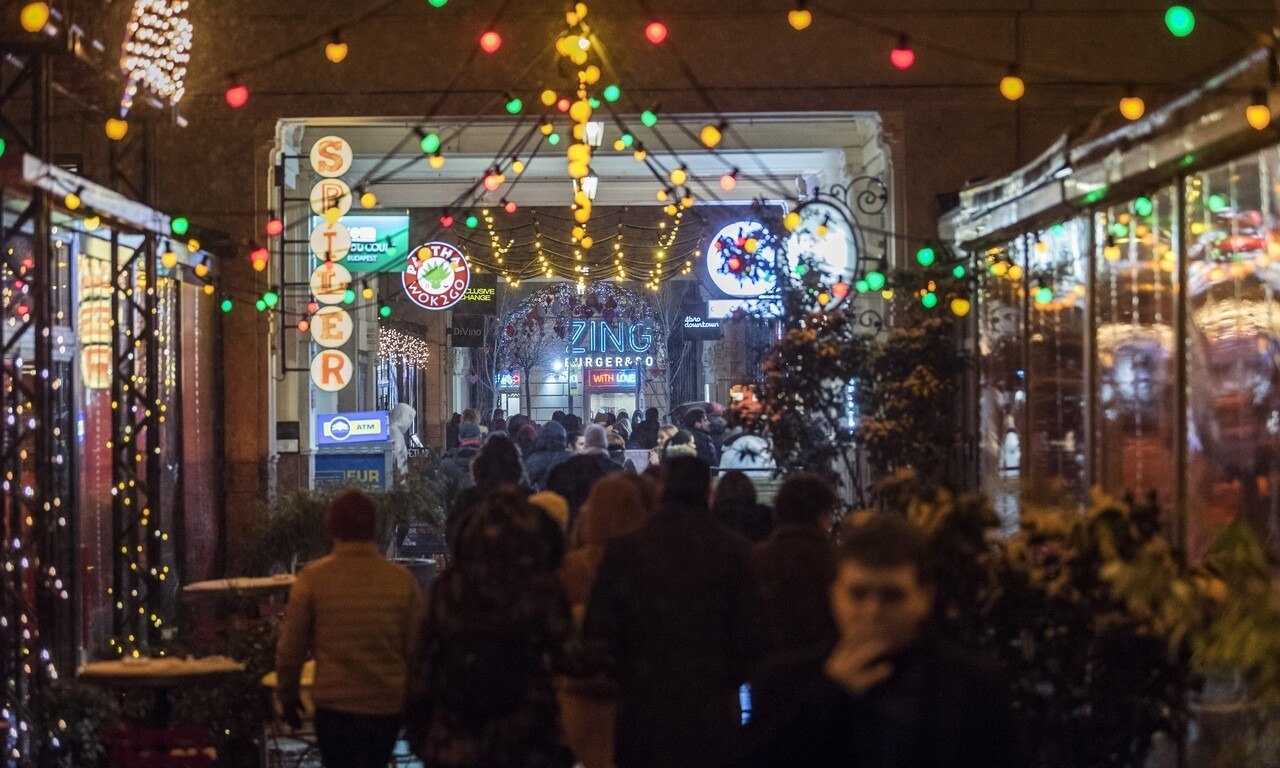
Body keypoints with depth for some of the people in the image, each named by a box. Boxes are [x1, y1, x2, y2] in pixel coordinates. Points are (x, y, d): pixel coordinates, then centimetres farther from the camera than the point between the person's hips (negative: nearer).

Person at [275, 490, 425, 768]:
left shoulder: (313, 578, -8)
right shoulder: (402, 579, -3)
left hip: (335, 705, -2)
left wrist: (288, 694, 13)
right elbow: (417, 649, 0)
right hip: (387, 705, 2)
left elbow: (291, 647, -2)